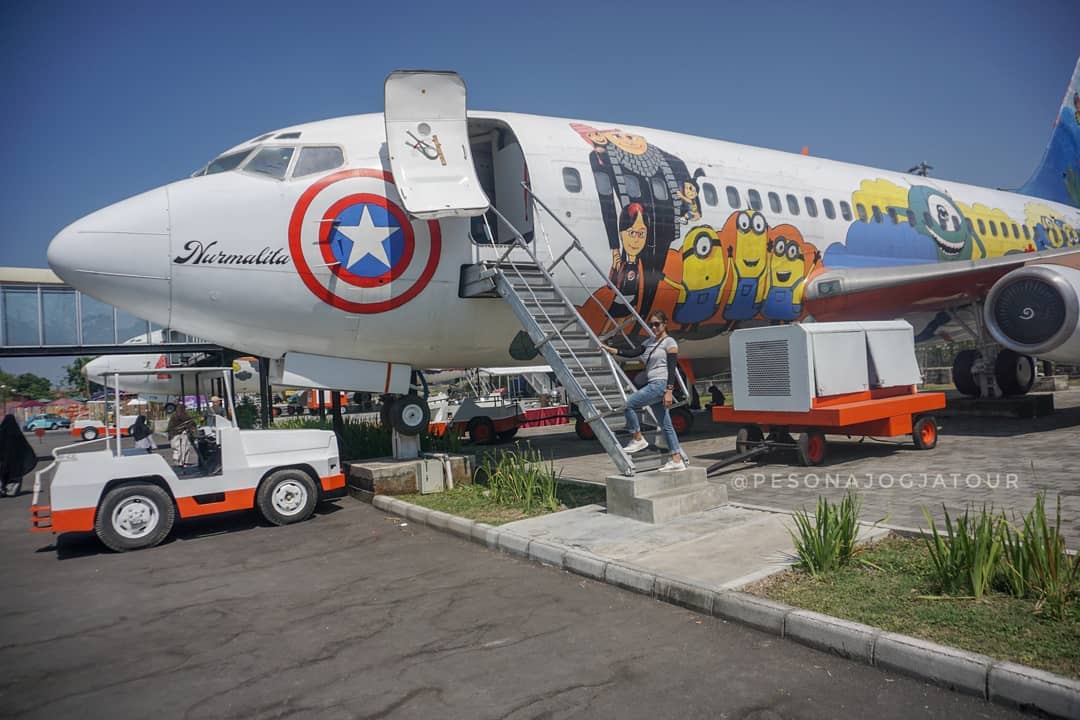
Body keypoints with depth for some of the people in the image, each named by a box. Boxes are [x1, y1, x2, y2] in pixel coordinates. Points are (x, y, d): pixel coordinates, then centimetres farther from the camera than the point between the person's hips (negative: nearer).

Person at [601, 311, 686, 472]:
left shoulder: (669, 342, -4)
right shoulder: (650, 342, 19)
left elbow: (672, 368, -11)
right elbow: (634, 353, 13)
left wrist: (669, 391, -19)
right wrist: (612, 350, 5)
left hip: (661, 384, -8)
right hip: (652, 385, 8)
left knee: (629, 403, -15)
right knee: (665, 425, 6)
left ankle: (638, 439, -2)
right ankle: (677, 460, 8)